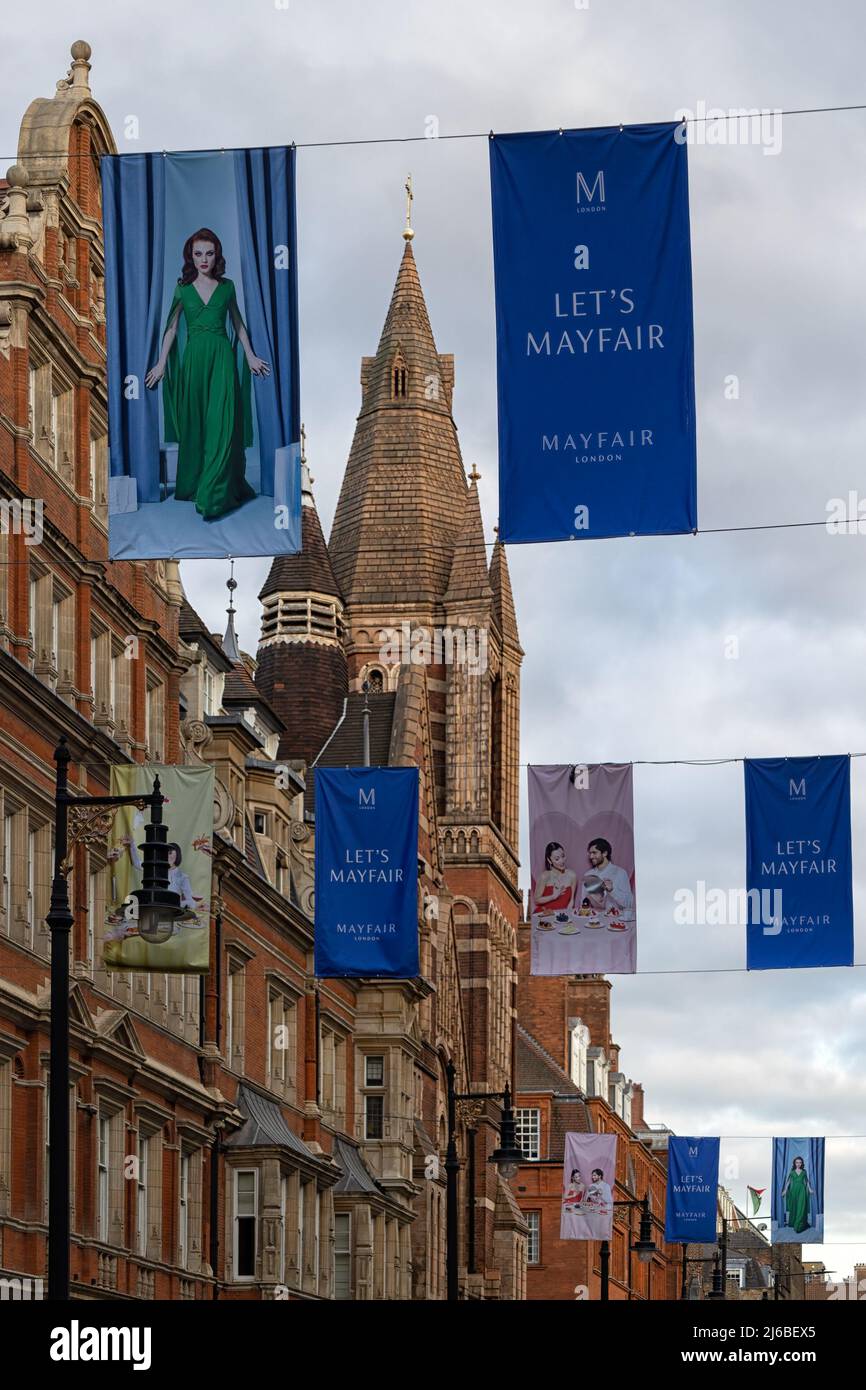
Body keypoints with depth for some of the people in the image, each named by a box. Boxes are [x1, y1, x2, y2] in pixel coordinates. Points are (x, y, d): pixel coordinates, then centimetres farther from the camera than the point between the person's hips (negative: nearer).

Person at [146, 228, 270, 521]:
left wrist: (250, 357, 11)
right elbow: (171, 327, 6)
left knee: (221, 424, -8)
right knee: (194, 423, 4)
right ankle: (193, 484, 16)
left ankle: (213, 496, -12)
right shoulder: (183, 288, 5)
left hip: (222, 357, -1)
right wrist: (162, 363, 0)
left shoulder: (227, 287, 6)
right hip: (194, 357, 1)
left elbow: (238, 325, 14)